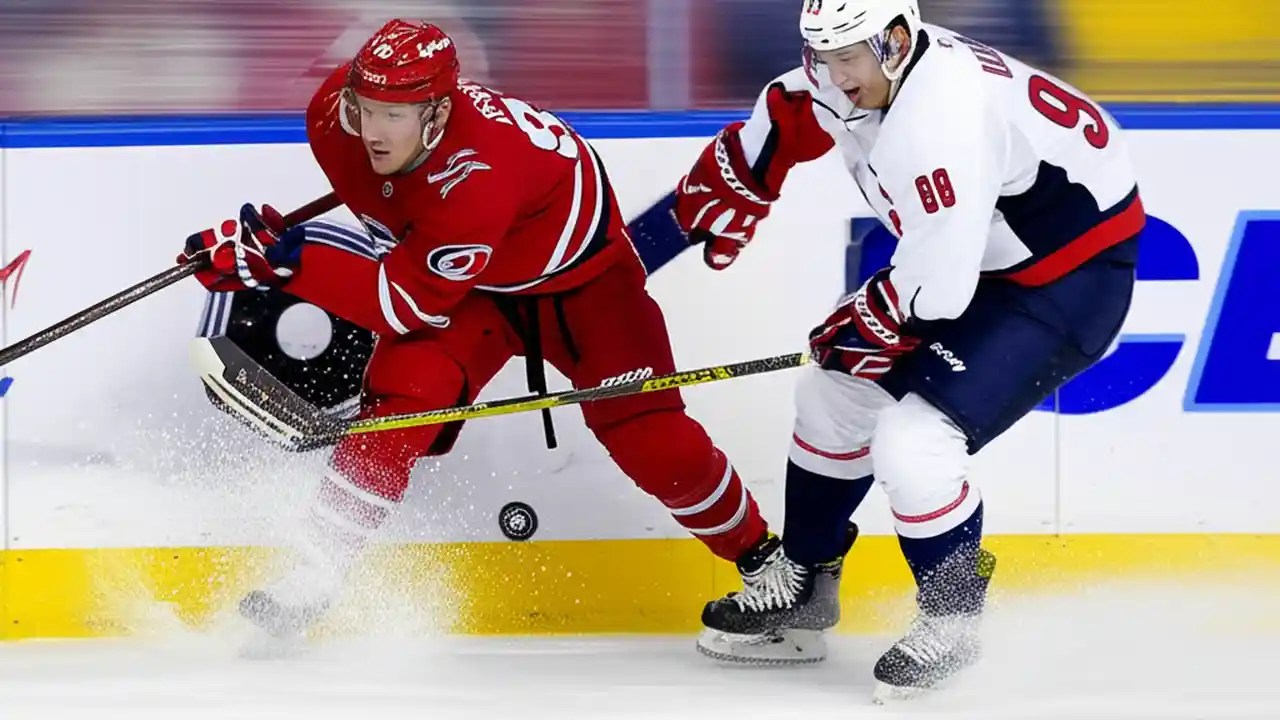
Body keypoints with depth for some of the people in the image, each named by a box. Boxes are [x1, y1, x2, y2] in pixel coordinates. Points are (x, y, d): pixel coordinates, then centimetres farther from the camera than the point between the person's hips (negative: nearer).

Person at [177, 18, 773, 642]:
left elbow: (411, 299, -40)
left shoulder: (478, 174, -44)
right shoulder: (339, 113, -25)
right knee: (402, 391, -20)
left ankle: (756, 552, 13)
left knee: (648, 436, -12)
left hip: (581, 276, -4)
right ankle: (309, 584, -15)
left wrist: (290, 262, -46)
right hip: (474, 287, 5)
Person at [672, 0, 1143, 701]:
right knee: (835, 388, 15)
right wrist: (720, 190, 14)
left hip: (1073, 273, -10)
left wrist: (854, 327, -14)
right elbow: (783, 120, 17)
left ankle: (952, 618, 3)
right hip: (969, 254, 10)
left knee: (911, 437, -20)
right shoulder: (854, 73, -7)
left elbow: (936, 289, -31)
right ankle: (799, 589, 29)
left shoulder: (938, 120, -34)